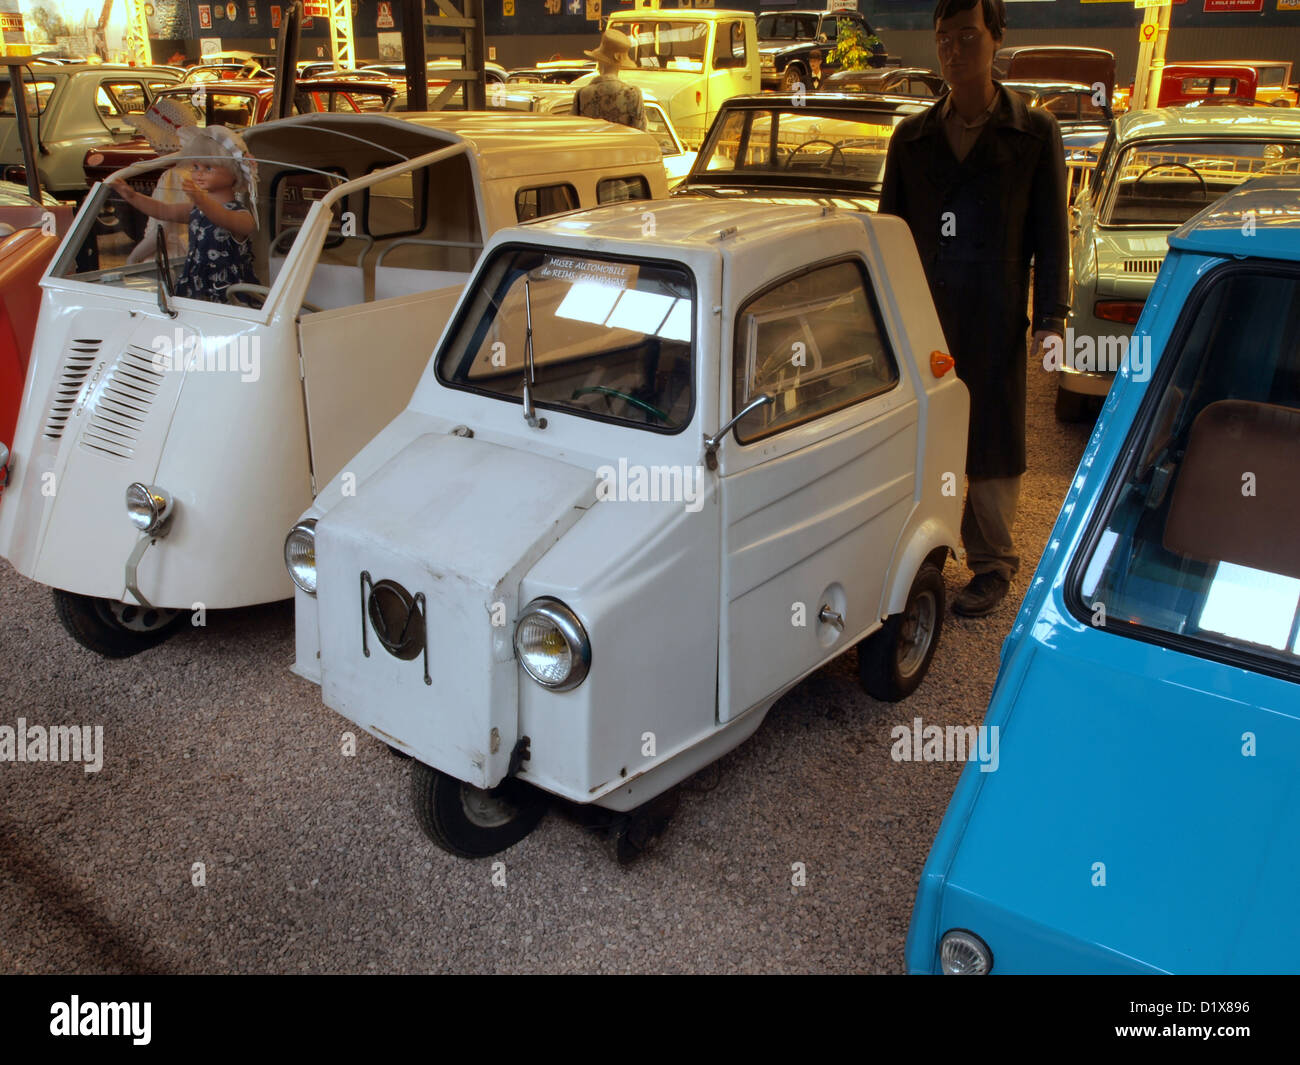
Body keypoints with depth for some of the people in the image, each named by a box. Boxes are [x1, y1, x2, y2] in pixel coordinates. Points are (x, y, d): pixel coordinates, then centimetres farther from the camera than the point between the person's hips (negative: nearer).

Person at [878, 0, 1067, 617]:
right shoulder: (913, 136, 10)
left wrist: (1051, 317, -6)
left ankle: (993, 564, 15)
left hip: (993, 313, -2)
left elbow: (1050, 233, 2)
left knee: (991, 439, 3)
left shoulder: (1033, 132, 4)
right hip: (921, 311, 3)